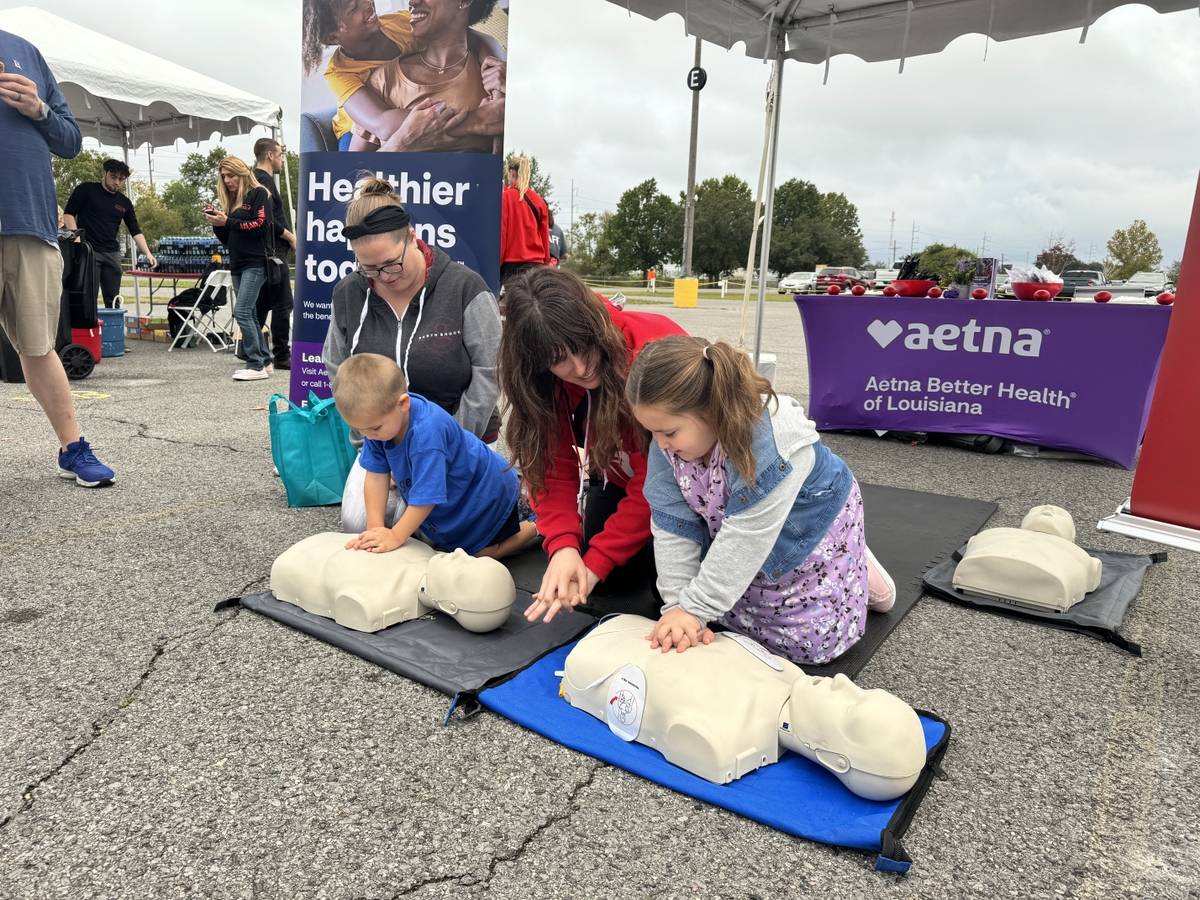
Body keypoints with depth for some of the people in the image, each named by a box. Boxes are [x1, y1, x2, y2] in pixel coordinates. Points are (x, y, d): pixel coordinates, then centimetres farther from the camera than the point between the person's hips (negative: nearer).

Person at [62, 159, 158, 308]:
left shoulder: (125, 203, 13)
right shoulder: (86, 189, 2)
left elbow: (135, 231, 10)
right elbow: (68, 214, -1)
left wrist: (147, 253, -5)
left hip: (112, 253, 4)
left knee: (112, 299, 3)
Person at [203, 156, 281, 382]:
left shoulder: (258, 194, -1)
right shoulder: (231, 201, 20)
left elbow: (262, 225, -13)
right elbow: (228, 239, 20)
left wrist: (229, 223, -15)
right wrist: (217, 223, 3)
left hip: (256, 263, -8)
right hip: (237, 265, 8)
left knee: (242, 311, -16)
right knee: (250, 315, 7)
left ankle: (256, 365, -14)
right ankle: (265, 361, 13)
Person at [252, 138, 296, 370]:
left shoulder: (256, 179, 19)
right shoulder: (265, 180, -12)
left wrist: (287, 235, 18)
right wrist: (290, 237, -12)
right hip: (273, 250, -10)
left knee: (262, 302, 15)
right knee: (283, 303, -8)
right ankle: (281, 355, -6)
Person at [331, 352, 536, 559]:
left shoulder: (426, 433, -43)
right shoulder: (377, 420, -20)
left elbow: (427, 496, -38)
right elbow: (376, 476, -16)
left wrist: (395, 536, -31)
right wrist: (375, 528, -21)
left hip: (486, 489, -8)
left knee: (483, 553, 5)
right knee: (433, 540, 26)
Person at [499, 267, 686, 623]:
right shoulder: (545, 382, -19)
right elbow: (553, 469, -17)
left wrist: (595, 563, -34)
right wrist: (563, 545, -35)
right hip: (618, 473, 5)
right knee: (612, 579, -3)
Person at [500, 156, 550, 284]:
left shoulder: (505, 197, -3)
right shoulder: (540, 201, 8)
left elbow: (500, 233, -5)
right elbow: (545, 235, 11)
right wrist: (545, 263, 18)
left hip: (512, 263, -4)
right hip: (537, 263, 4)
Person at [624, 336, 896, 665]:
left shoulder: (771, 442, -41)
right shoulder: (669, 444, -21)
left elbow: (746, 538, -38)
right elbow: (673, 526, -20)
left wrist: (696, 607, -34)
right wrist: (678, 604, -27)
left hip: (807, 526, -5)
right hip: (734, 534, 6)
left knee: (813, 641, -6)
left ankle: (857, 568, 19)